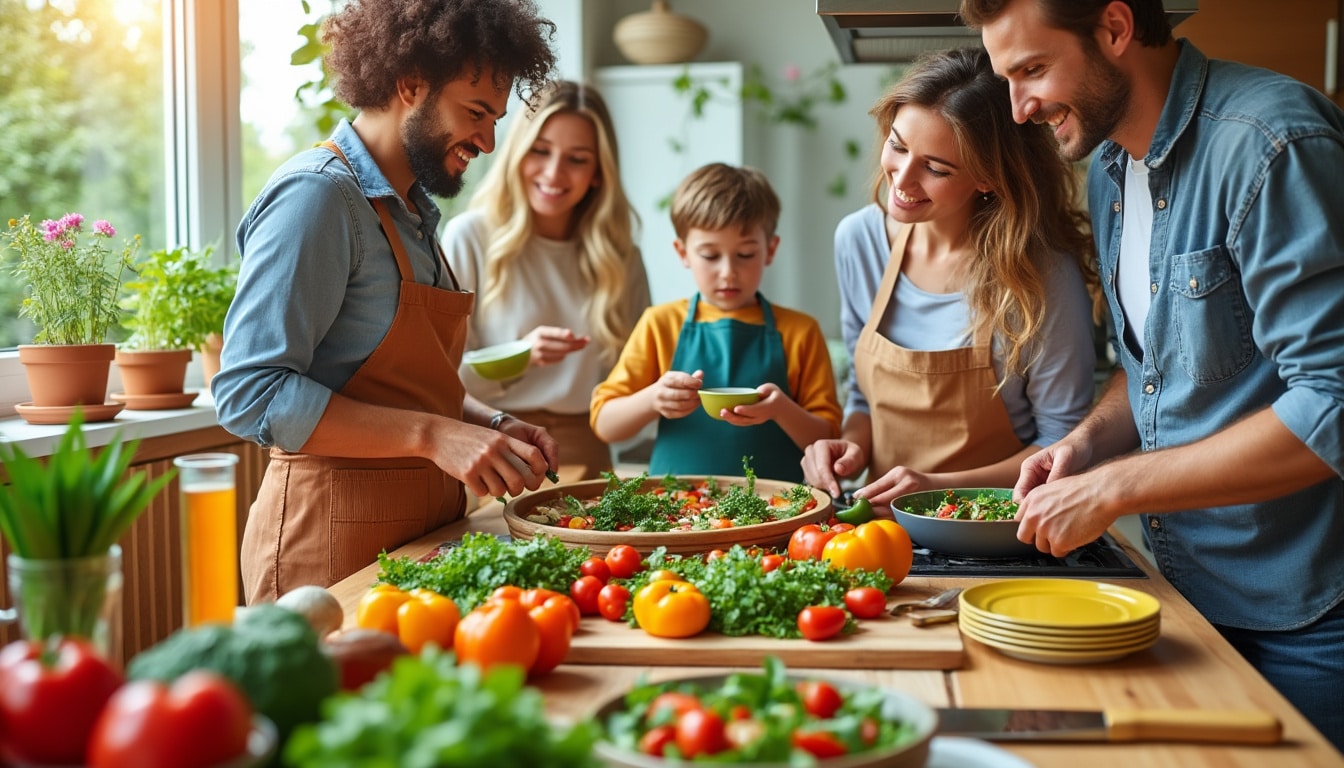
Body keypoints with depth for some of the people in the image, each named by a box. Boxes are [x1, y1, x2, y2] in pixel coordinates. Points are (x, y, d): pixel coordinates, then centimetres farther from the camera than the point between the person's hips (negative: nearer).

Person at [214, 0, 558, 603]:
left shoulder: (412, 209, 14)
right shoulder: (317, 193, -14)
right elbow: (250, 394, -21)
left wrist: (492, 426, 5)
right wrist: (432, 434, -25)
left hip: (421, 534, 8)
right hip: (333, 544, -8)